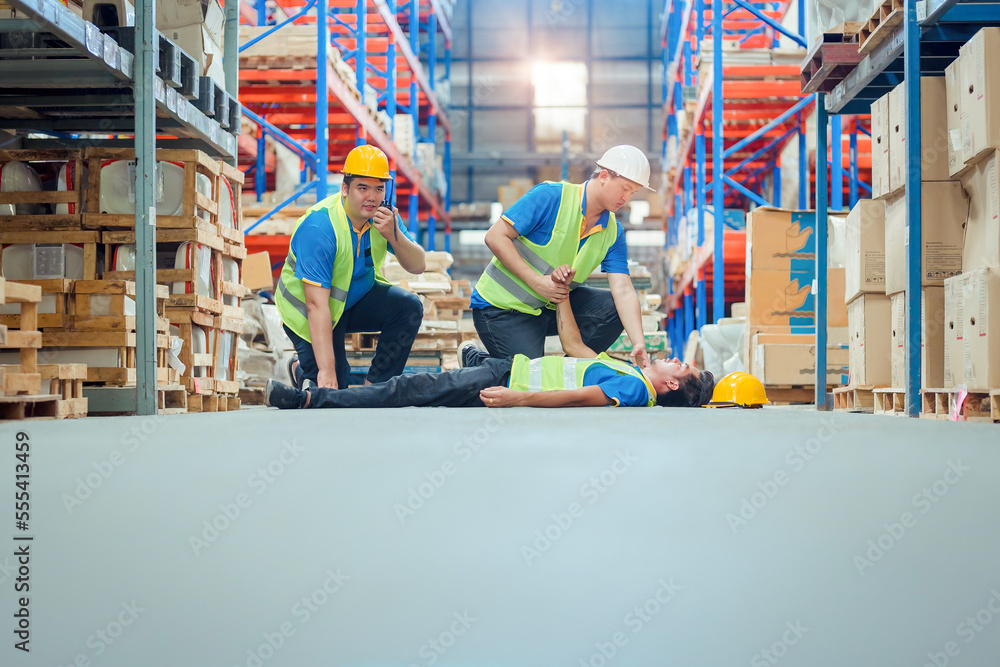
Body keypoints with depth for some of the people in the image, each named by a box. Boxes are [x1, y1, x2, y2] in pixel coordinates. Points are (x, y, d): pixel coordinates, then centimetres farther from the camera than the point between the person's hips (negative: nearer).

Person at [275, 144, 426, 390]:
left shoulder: (383, 215, -12)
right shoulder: (318, 228, -32)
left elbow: (417, 266, -13)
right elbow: (316, 305, -36)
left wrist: (394, 235, -35)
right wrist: (327, 371, -40)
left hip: (359, 295, 6)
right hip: (309, 311, -6)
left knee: (409, 307, -19)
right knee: (332, 389, -15)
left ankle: (374, 386, -6)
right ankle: (301, 369, 20)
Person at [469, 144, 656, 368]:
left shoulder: (613, 232, -2)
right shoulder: (550, 196, -19)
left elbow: (623, 291, -10)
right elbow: (495, 237, -20)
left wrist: (638, 343, -25)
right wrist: (537, 282, -25)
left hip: (550, 306, 6)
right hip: (503, 307, -6)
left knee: (612, 307, -12)